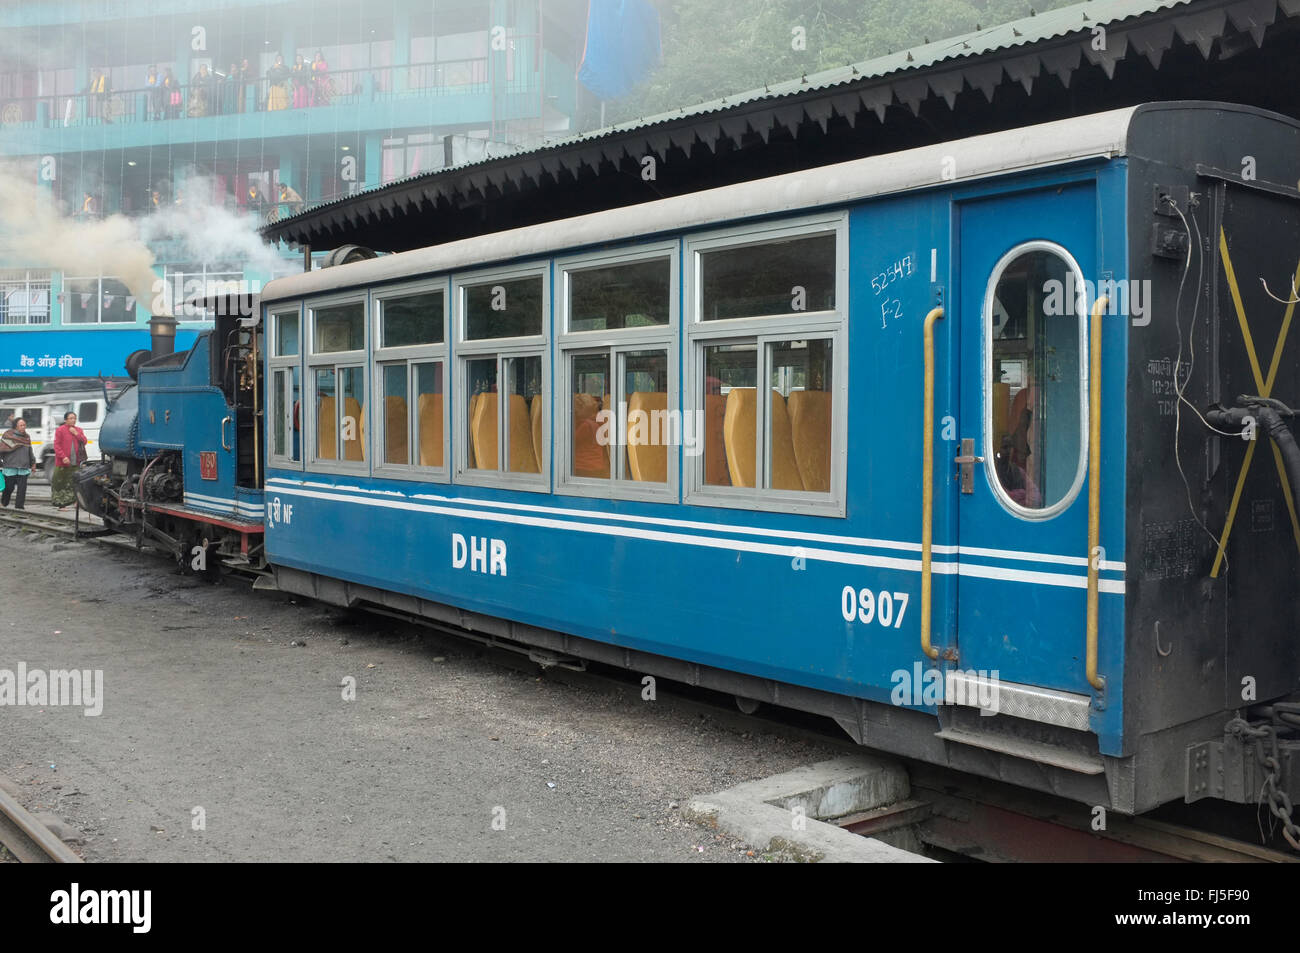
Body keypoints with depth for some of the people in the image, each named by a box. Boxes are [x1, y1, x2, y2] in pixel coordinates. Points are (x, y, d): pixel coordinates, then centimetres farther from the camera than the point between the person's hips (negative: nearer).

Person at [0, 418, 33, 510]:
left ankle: (19, 505, -1)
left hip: (23, 468, 4)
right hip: (10, 467, -4)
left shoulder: (26, 437, 14)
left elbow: (30, 452, 25)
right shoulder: (8, 435, -2)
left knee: (22, 487, -5)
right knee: (9, 487, 3)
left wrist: (33, 462, 26)